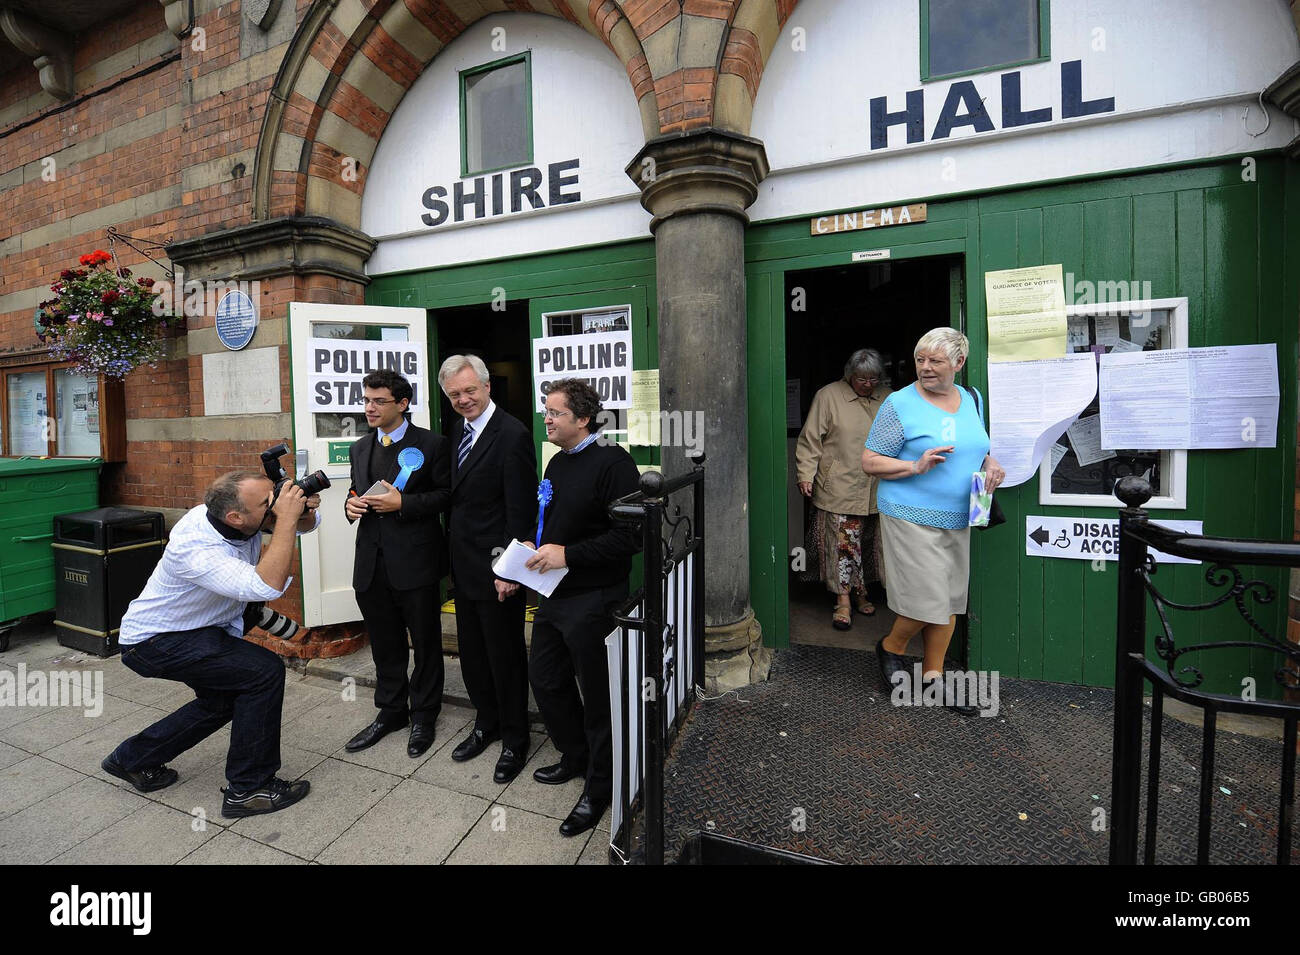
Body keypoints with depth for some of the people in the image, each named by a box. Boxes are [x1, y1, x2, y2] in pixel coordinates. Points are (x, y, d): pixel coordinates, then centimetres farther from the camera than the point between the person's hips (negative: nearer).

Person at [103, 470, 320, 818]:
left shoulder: (245, 516, -17)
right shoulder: (194, 547, -38)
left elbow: (307, 522, -4)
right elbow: (267, 587, -49)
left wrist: (303, 509, -29)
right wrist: (286, 518, -46)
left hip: (202, 631, 9)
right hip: (153, 641, -9)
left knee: (224, 698, 22)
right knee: (265, 671, -20)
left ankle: (133, 759, 40)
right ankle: (248, 788, -6)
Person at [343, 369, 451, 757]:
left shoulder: (431, 444, -7)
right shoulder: (360, 448, 13)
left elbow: (446, 494, -9)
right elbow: (356, 490, 23)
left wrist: (402, 503, -19)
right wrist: (351, 502, 0)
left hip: (414, 562, -6)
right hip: (372, 564, 6)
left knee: (425, 644, 9)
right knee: (385, 645, 19)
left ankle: (424, 715, 28)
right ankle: (391, 711, 37)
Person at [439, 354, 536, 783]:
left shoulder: (512, 435, -17)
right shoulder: (457, 429, 9)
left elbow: (521, 510, -19)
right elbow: (455, 495, 14)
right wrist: (454, 551, 10)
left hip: (497, 569, -8)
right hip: (464, 565, 8)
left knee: (505, 655, 7)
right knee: (472, 650, 20)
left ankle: (515, 738, 29)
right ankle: (486, 723, 41)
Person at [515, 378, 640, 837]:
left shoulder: (612, 463, -17)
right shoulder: (558, 462, 12)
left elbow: (629, 536, -22)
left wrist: (568, 554, -24)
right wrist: (532, 548, 5)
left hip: (593, 600, -9)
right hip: (554, 594, 9)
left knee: (597, 696, 7)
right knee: (545, 680, 20)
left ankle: (599, 787, 31)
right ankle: (576, 756, 44)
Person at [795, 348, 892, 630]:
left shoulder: (887, 398, 11)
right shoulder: (828, 396, -3)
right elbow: (810, 439, -5)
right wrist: (805, 474, -12)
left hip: (875, 489, 5)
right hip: (838, 488, -4)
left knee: (867, 542, 12)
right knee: (840, 543, -4)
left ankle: (861, 592, 29)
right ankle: (843, 602, 5)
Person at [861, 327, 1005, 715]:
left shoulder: (971, 400, 12)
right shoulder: (900, 403, -7)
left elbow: (977, 449, 25)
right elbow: (869, 462, -9)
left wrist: (991, 464, 3)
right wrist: (915, 466, -22)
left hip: (958, 519, 7)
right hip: (912, 517, -6)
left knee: (950, 600, 11)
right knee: (930, 600, -7)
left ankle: (933, 676, 26)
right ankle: (891, 647, 22)